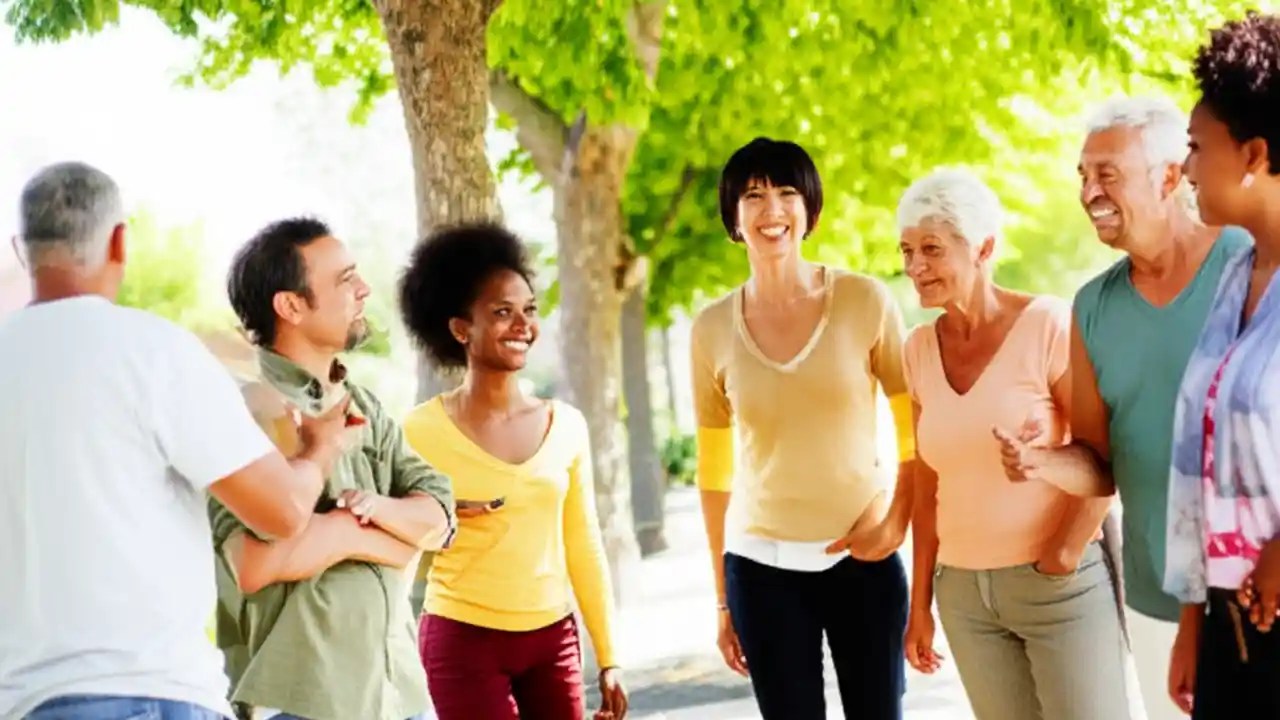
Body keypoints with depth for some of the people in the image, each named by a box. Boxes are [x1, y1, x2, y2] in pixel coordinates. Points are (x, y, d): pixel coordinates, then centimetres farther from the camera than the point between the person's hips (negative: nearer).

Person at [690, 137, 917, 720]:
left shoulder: (865, 301, -4)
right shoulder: (713, 328, 2)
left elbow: (917, 430, 4)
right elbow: (714, 471, 9)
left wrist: (898, 520, -10)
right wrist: (723, 600, 10)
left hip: (864, 560, -1)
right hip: (763, 567, 1)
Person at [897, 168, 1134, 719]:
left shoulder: (1047, 326, -12)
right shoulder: (919, 350, 5)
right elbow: (929, 486, 9)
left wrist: (1063, 556, -14)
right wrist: (920, 602, 10)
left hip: (1060, 585, -5)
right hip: (964, 592, 5)